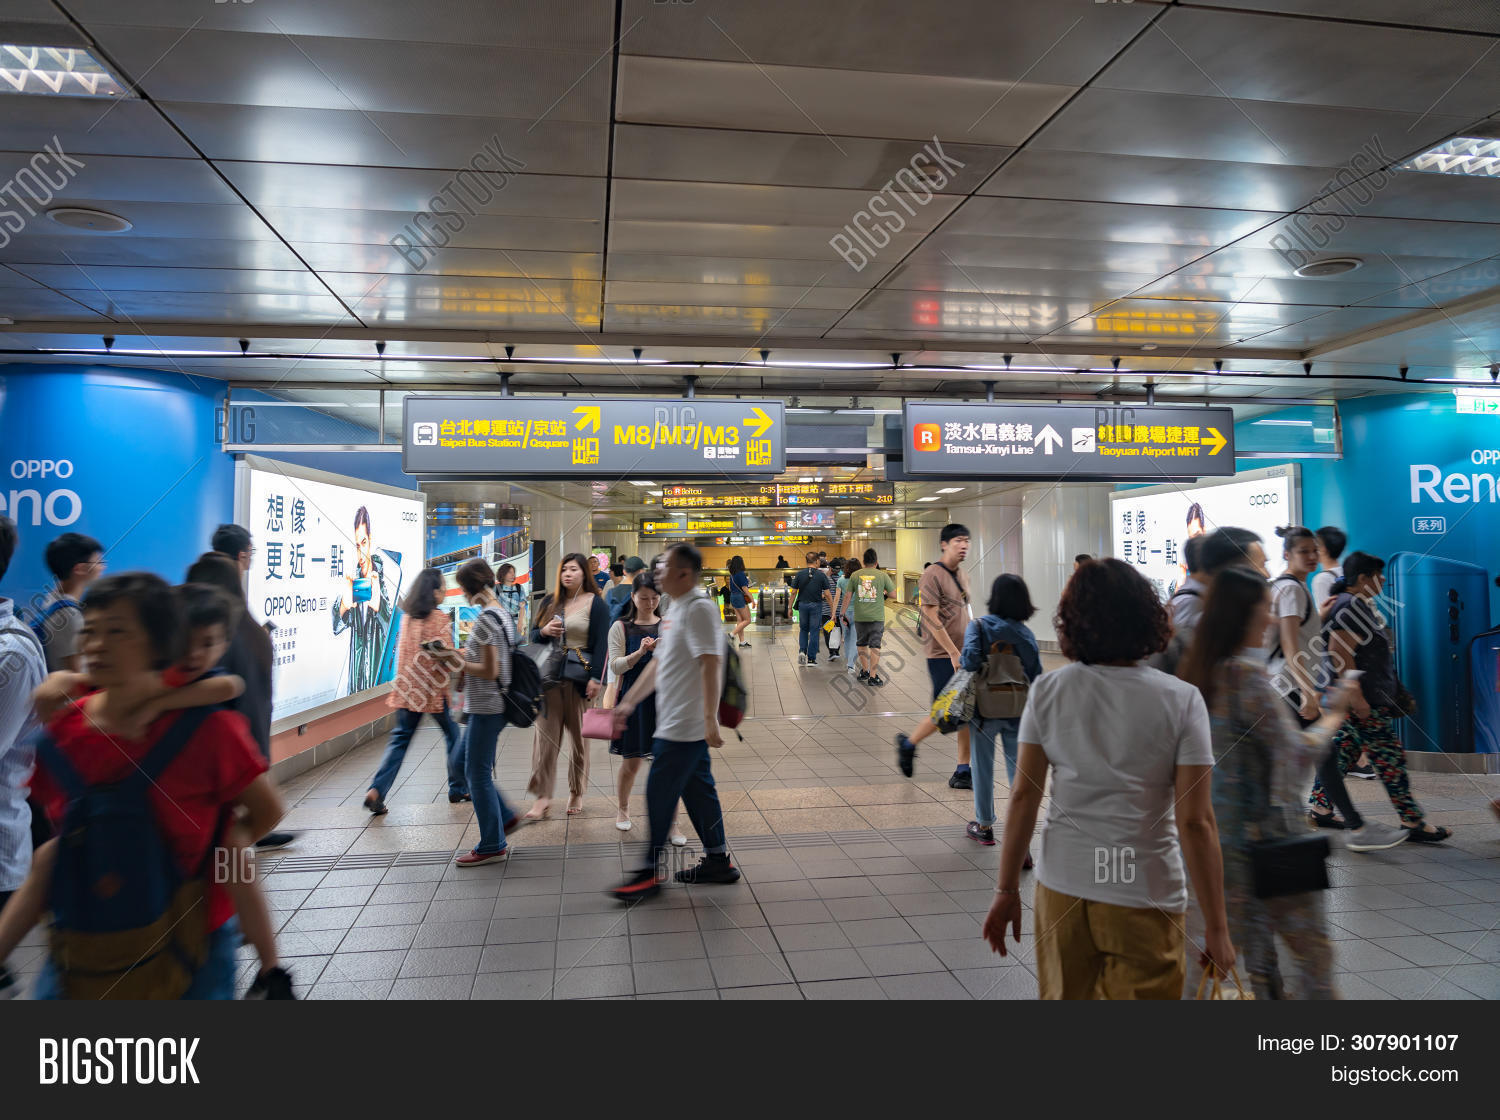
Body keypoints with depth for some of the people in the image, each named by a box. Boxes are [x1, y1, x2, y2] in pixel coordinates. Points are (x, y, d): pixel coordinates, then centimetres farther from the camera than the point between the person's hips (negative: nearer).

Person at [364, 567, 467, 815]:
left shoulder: (407, 618, 8)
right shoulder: (440, 618, -11)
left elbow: (403, 652, 15)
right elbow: (447, 654, -15)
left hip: (407, 688, 5)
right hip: (435, 689, -5)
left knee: (399, 739, 7)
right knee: (454, 735, 12)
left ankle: (376, 791, -7)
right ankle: (458, 789, 19)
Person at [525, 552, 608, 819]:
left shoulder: (595, 604, -2)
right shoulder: (550, 602, 12)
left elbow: (601, 644, -7)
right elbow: (533, 635, 17)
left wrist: (596, 678, -16)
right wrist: (545, 631, -6)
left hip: (580, 677, -3)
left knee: (579, 736, 7)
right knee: (546, 734, 0)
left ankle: (576, 793, 20)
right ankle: (542, 796, 4)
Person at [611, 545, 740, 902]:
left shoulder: (699, 608, -17)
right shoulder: (677, 609, 14)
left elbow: (711, 665, -24)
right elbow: (659, 663, 21)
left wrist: (710, 719, -27)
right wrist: (629, 702, 20)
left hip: (684, 727, -10)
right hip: (675, 723, 10)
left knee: (659, 795, -2)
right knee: (698, 791, 15)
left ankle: (650, 872, 9)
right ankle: (718, 862, 24)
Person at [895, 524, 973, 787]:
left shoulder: (962, 576, 14)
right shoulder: (931, 575, -11)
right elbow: (932, 619, -16)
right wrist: (954, 653, -17)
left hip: (963, 654, 7)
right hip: (942, 655, -7)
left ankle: (963, 771, 11)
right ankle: (908, 743, 19)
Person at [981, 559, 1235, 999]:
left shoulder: (1047, 691, -4)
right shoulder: (1181, 700, -10)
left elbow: (1023, 797, -3)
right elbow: (1195, 822, -11)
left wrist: (1007, 889, 5)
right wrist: (1216, 927, -3)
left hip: (1060, 890, 3)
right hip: (1145, 896, -2)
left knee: (1063, 996, 20)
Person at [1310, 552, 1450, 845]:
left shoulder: (1358, 604, 17)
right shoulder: (1349, 607, -18)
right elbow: (1340, 654, -24)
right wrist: (1356, 697, -25)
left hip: (1362, 699, 11)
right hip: (1363, 702, -11)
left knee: (1342, 752, 13)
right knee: (1390, 758, -4)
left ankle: (1319, 810, 18)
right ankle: (1413, 823, 3)